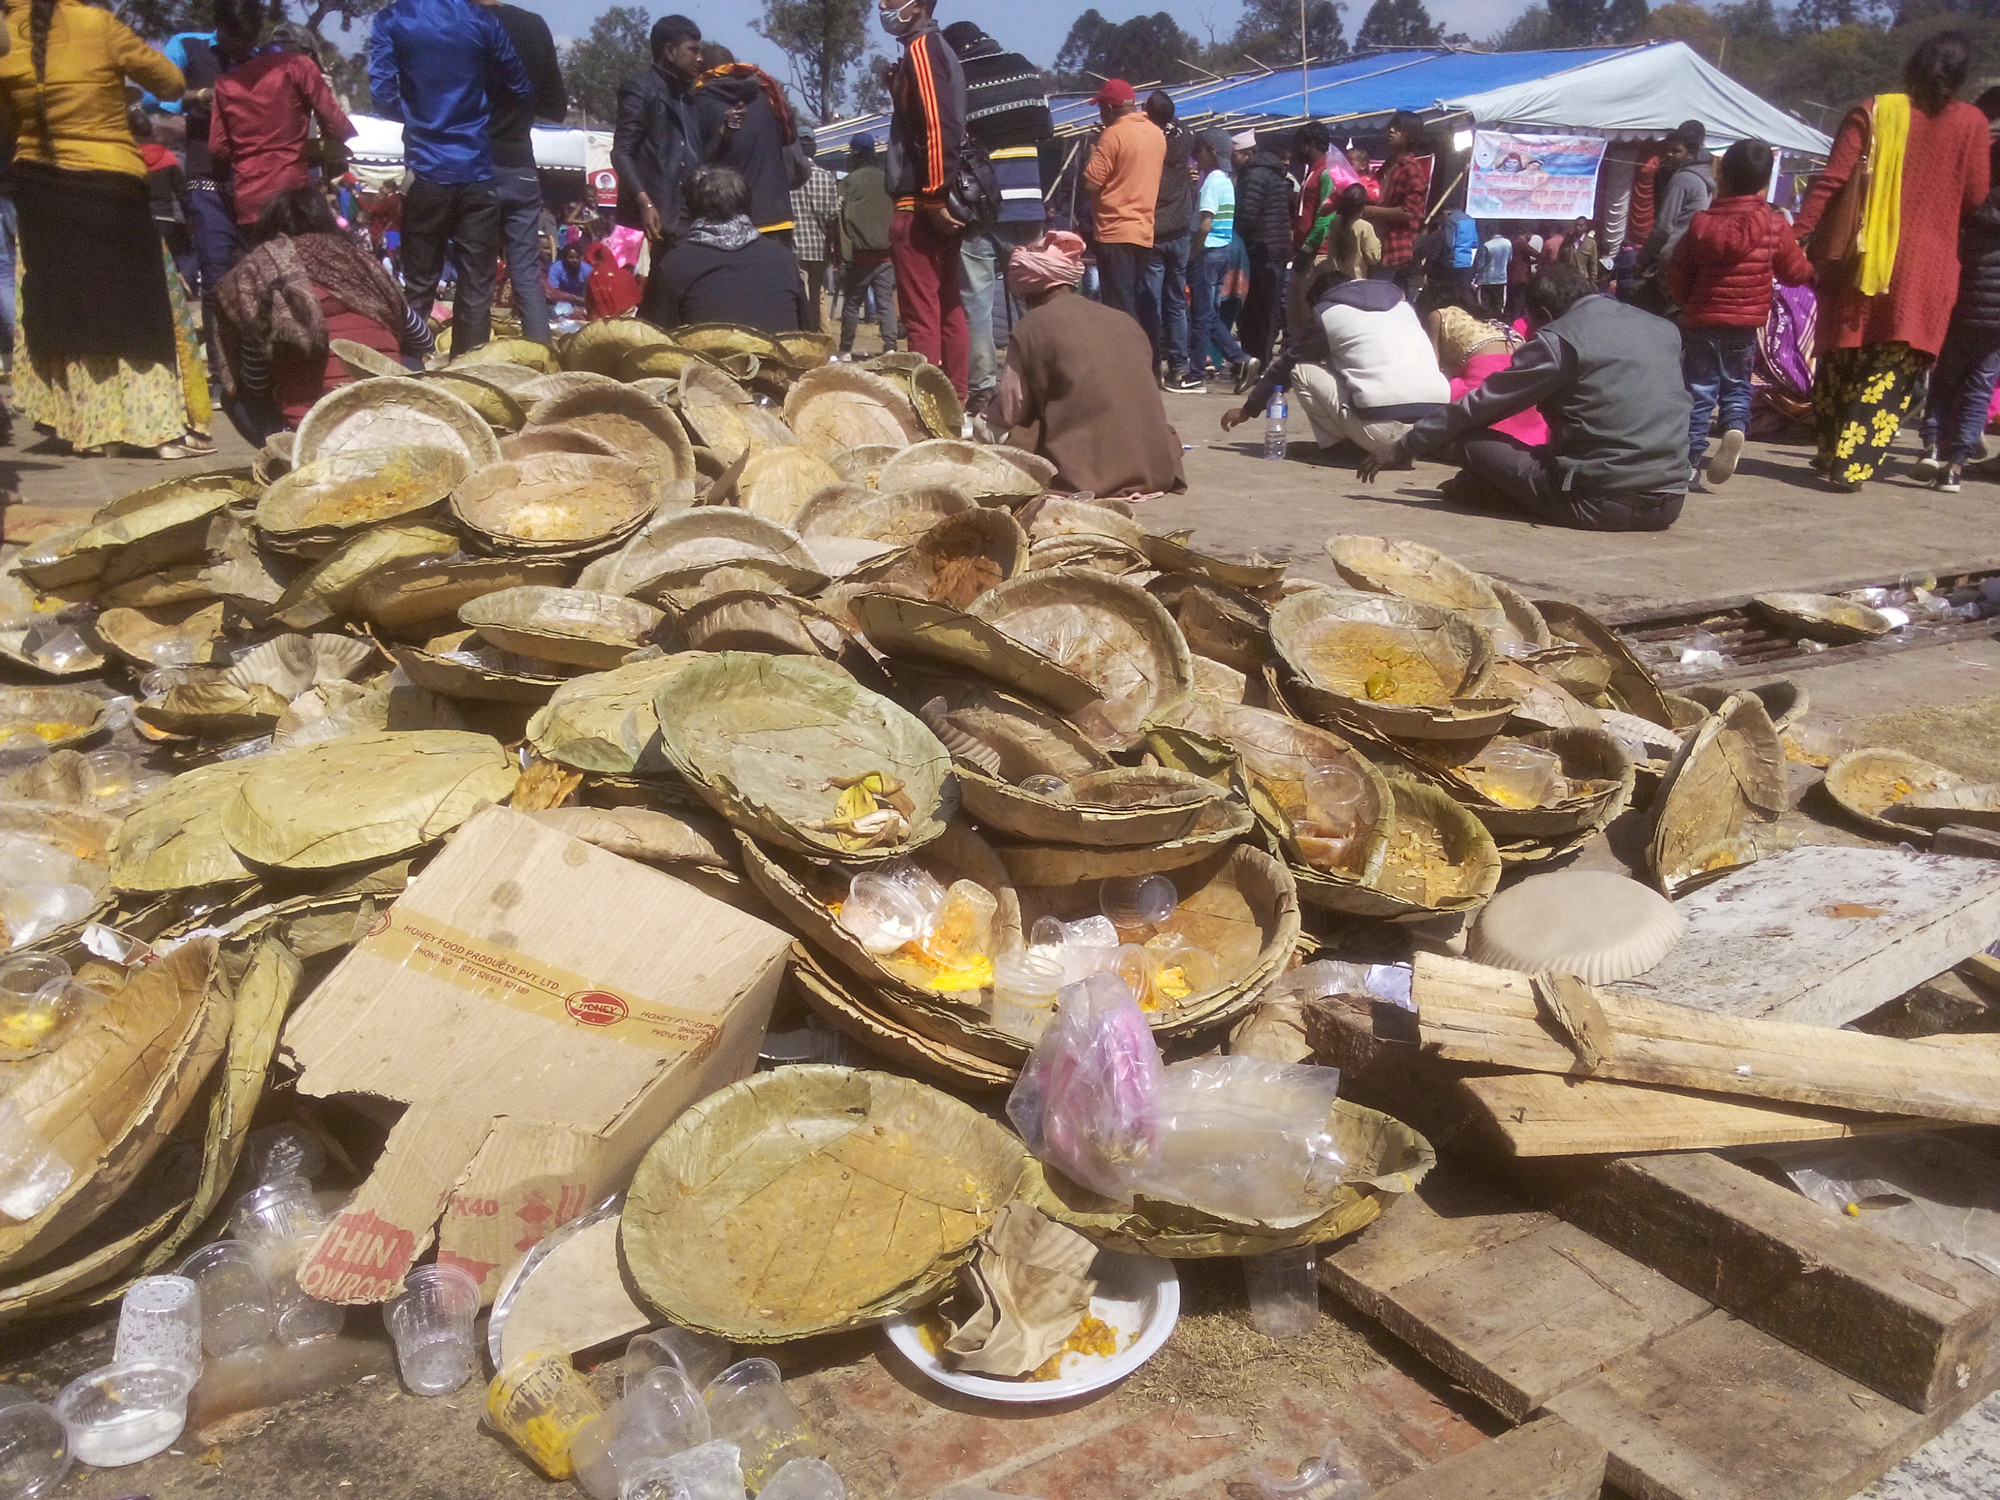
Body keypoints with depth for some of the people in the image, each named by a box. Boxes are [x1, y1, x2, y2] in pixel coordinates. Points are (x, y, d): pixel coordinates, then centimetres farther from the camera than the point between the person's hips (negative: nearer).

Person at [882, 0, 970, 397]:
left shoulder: (920, 49, -9)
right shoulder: (940, 48, 20)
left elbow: (936, 126, -20)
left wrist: (934, 198, -22)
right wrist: (941, 196, 16)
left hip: (920, 205, -10)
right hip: (942, 203, 10)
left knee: (920, 311, -9)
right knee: (947, 306, 11)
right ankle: (957, 398, 15)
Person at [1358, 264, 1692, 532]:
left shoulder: (1558, 340, -6)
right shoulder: (1664, 329, 14)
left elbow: (1479, 406, 0)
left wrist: (1405, 448, 10)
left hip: (1599, 506, -7)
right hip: (1670, 505, 7)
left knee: (1474, 441, 2)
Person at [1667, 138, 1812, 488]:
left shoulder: (1701, 223, -6)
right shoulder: (1774, 225, -6)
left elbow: (1676, 278, 0)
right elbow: (1796, 272, 3)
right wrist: (1813, 269, 25)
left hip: (1701, 322, -1)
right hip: (1745, 326, 1)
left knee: (1699, 390, 7)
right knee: (1737, 384, 15)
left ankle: (1691, 456, 4)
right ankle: (1736, 428, -13)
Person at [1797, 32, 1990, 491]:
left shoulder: (1874, 112, -2)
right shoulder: (1971, 123, 1)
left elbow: (1831, 180, -9)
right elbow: (1975, 196, 4)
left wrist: (1800, 234, -7)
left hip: (1864, 259, 0)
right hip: (1926, 268, 0)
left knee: (1841, 359, 14)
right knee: (1892, 370, 1)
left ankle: (1831, 453, 22)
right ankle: (1853, 464, -7)